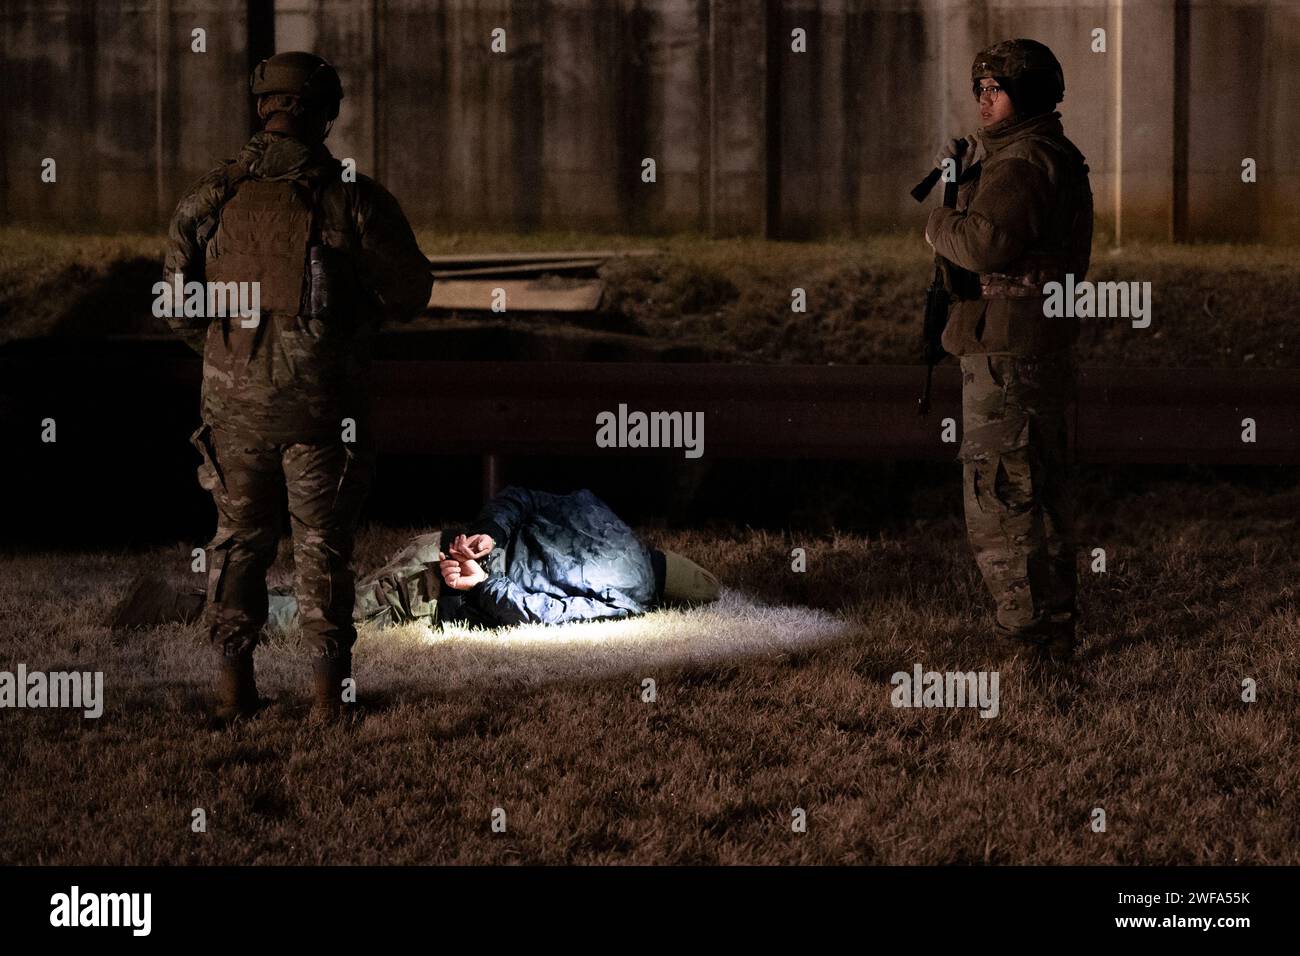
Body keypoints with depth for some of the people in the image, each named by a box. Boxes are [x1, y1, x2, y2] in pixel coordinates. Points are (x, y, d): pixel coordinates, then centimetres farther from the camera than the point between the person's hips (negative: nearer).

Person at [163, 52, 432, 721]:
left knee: (239, 537, 15)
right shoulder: (354, 197, -9)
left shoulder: (208, 198, -2)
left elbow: (179, 311, 3)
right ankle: (328, 687, 12)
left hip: (235, 394, 2)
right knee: (323, 542, 10)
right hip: (324, 400, -2)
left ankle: (233, 683, 14)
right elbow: (410, 294, -2)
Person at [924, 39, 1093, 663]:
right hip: (1045, 347, 11)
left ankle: (1027, 636, -3)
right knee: (1043, 493, 17)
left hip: (1005, 352, -11)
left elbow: (987, 242, -30)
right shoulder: (1059, 159, 17)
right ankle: (1057, 631, 26)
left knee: (1000, 498, -6)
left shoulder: (1022, 164, -17)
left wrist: (938, 223, -11)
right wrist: (960, 175, 7)